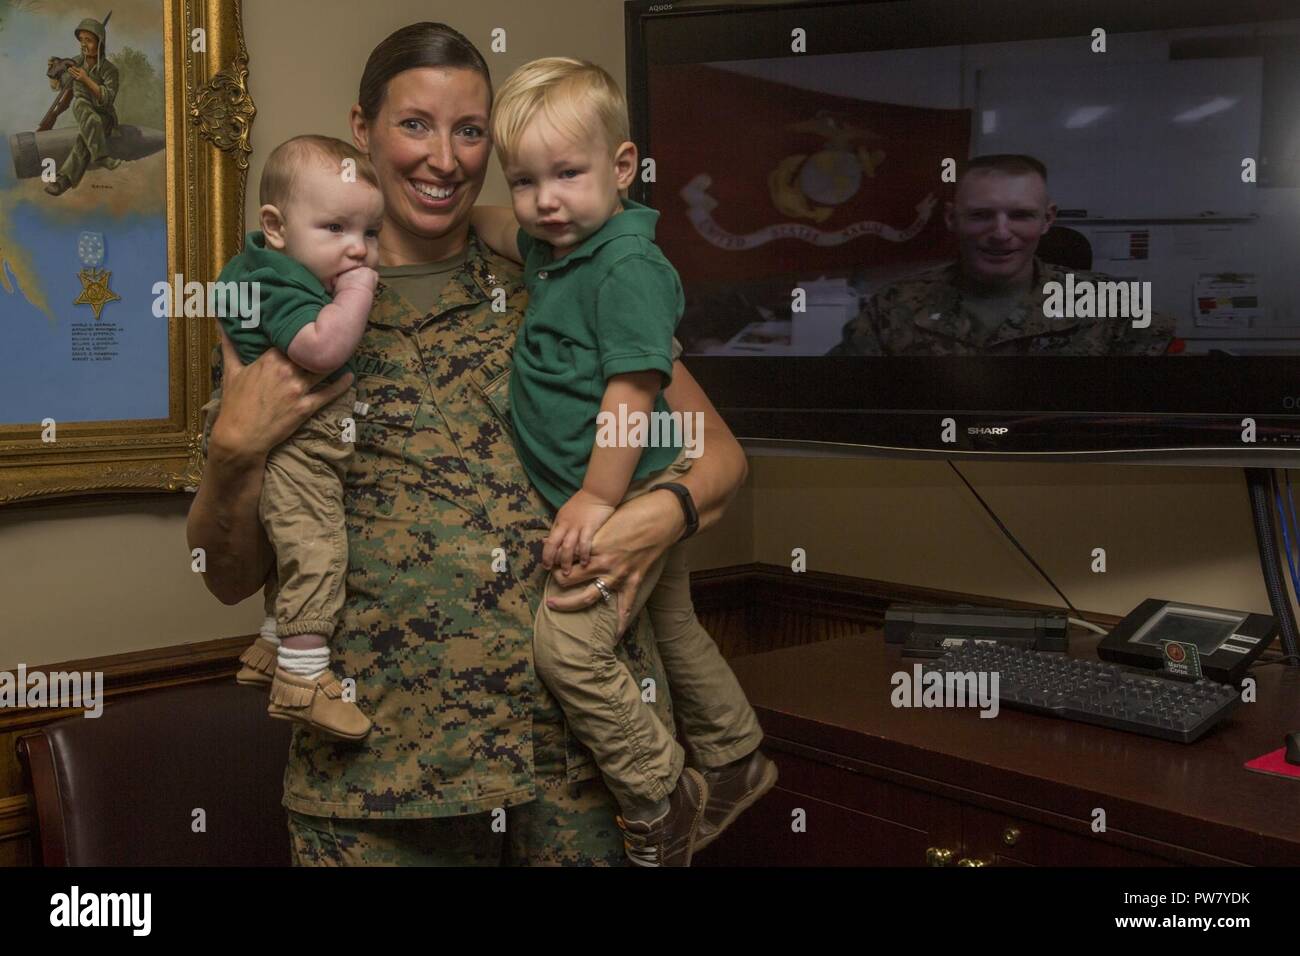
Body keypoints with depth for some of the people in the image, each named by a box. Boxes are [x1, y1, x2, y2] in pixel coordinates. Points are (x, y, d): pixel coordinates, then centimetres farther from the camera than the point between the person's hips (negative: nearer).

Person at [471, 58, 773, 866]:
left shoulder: (628, 266, -21)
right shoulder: (556, 247, 8)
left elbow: (632, 392, -25)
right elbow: (507, 231, 33)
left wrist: (599, 497, -25)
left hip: (635, 491, -10)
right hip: (629, 496, 10)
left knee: (567, 645, -18)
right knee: (673, 630, 23)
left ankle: (660, 800, -1)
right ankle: (744, 763, 43)